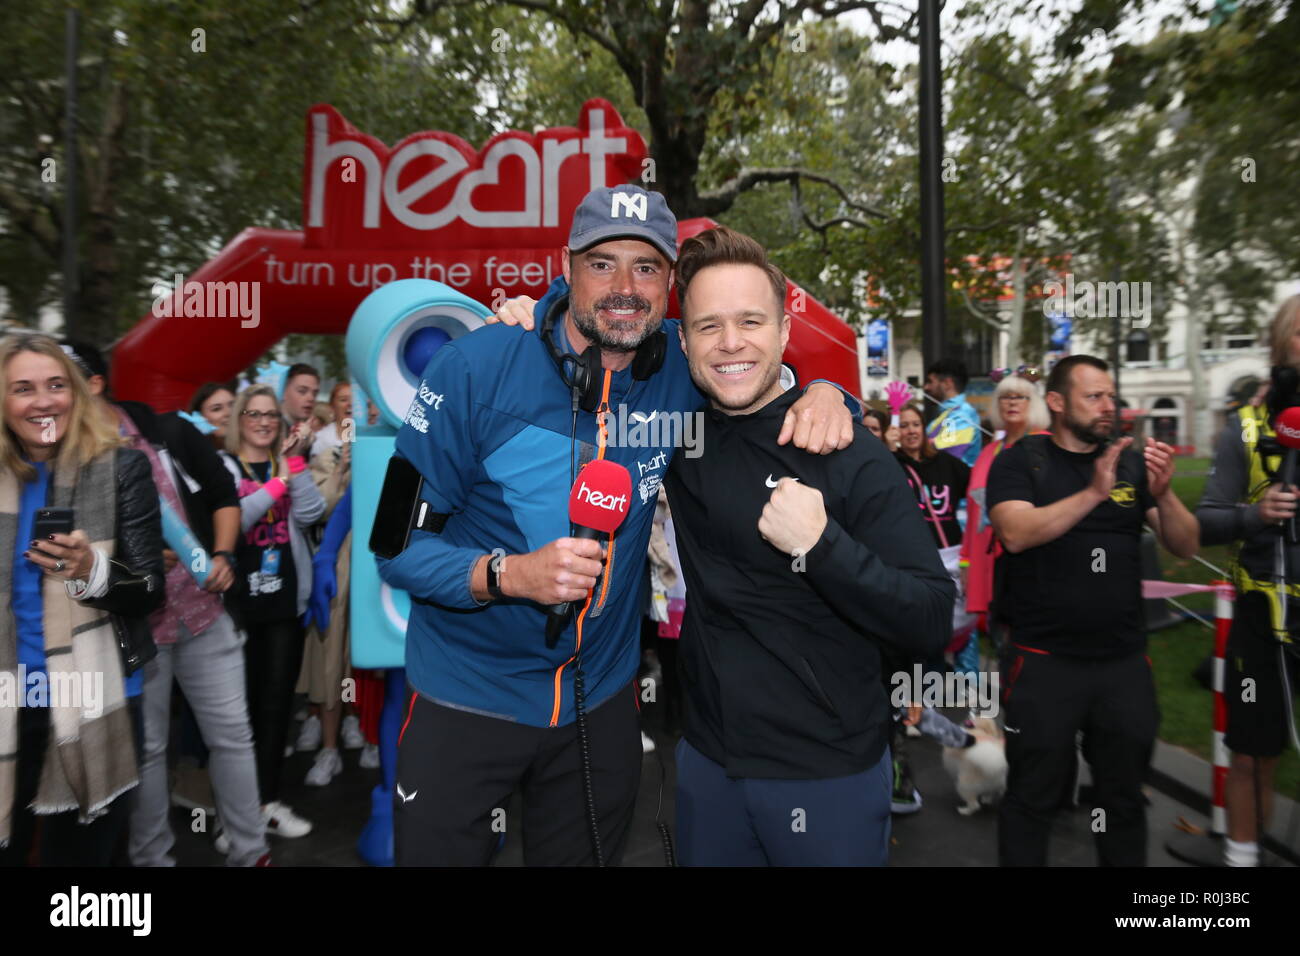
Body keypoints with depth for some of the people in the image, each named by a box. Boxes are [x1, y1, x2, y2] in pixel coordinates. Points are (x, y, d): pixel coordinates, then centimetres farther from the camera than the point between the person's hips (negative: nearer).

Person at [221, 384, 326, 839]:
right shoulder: (221, 466, 1)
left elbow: (311, 515, -4)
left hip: (286, 600, 3)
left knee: (277, 699, 6)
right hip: (240, 601, -3)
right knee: (242, 700, 5)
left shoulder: (287, 465, 13)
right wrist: (276, 484, -14)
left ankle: (268, 799, 15)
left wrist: (293, 464, -7)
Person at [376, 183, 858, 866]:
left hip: (602, 700, 3)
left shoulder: (682, 370, -7)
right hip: (466, 701, -2)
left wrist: (822, 390, -12)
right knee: (438, 849, 16)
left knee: (589, 853, 23)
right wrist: (506, 573, -33)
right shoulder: (476, 368, -17)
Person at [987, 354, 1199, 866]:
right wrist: (1093, 492, -25)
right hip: (1043, 662, -4)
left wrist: (1163, 492, -14)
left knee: (1124, 799, 19)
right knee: (1032, 800, 8)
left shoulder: (1133, 462, 7)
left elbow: (1185, 546, 4)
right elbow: (1016, 533, -20)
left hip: (1126, 661, 4)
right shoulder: (1019, 462, -4)